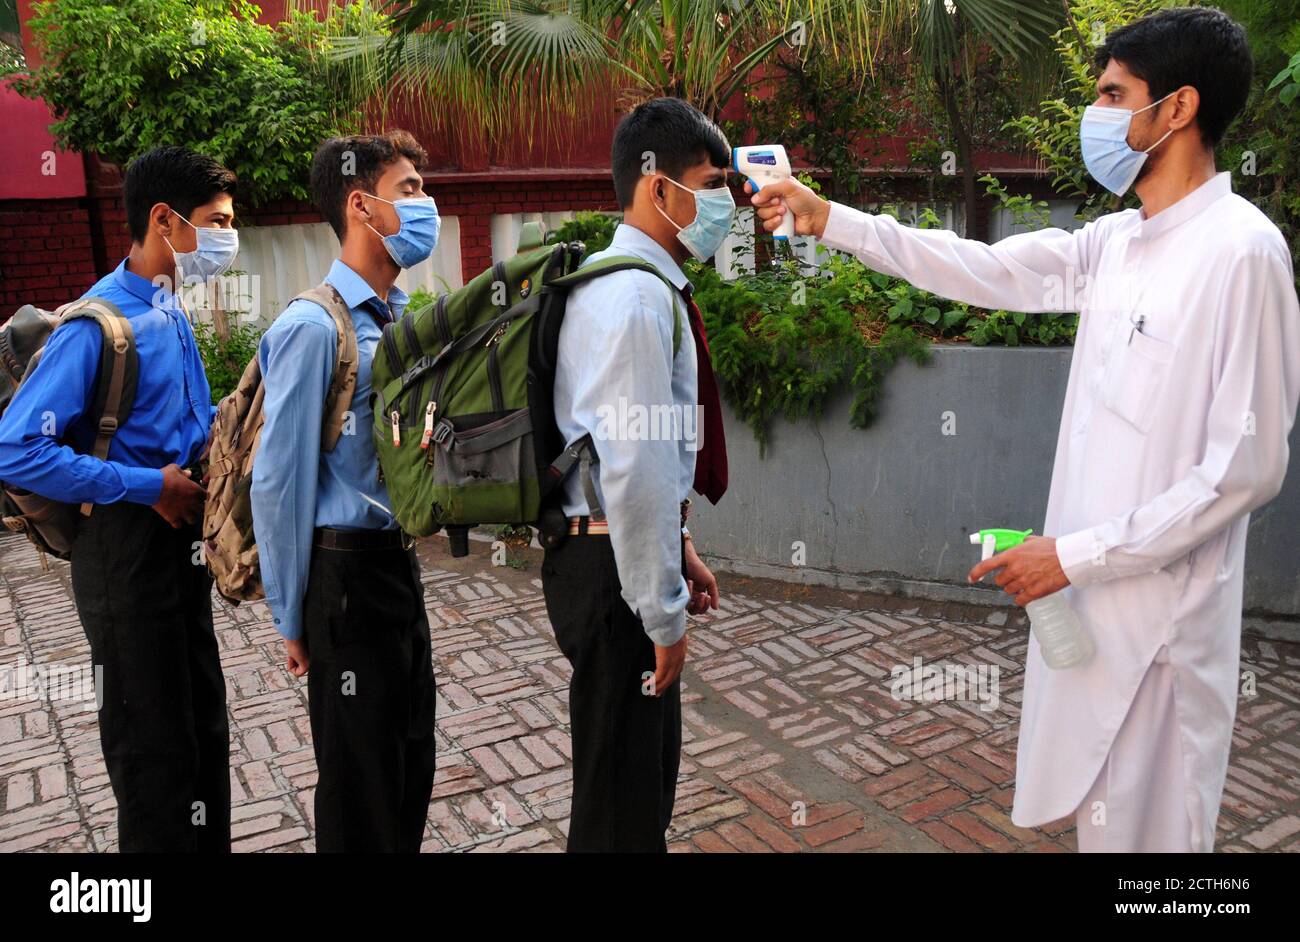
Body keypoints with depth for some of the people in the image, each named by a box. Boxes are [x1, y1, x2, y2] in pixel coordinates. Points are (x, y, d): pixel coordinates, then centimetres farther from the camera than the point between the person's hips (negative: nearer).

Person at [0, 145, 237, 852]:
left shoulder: (174, 314, 7)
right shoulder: (101, 322, -19)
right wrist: (151, 486, -21)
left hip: (181, 544, 9)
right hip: (129, 551, -8)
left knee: (204, 729, 21)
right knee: (153, 750, 7)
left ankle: (208, 840, 38)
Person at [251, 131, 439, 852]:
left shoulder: (404, 319, 7)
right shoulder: (314, 326, -17)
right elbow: (278, 479, -14)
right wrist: (293, 617, -8)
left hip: (399, 560, 8)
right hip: (348, 570, -7)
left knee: (413, 765, 20)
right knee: (360, 783, 9)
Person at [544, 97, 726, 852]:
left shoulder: (640, 286, 12)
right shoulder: (638, 296, -20)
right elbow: (634, 470, -25)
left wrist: (678, 550, 17)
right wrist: (664, 614, -17)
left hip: (626, 551, 10)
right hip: (615, 568, -10)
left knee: (650, 768, 24)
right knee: (622, 795, 7)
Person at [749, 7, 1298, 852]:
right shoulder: (1116, 240, 7)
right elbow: (984, 271, 12)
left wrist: (1077, 554, -18)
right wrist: (829, 219, 11)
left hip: (1160, 611, -7)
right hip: (1093, 591, 7)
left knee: (1144, 823, 8)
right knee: (1098, 811, 20)